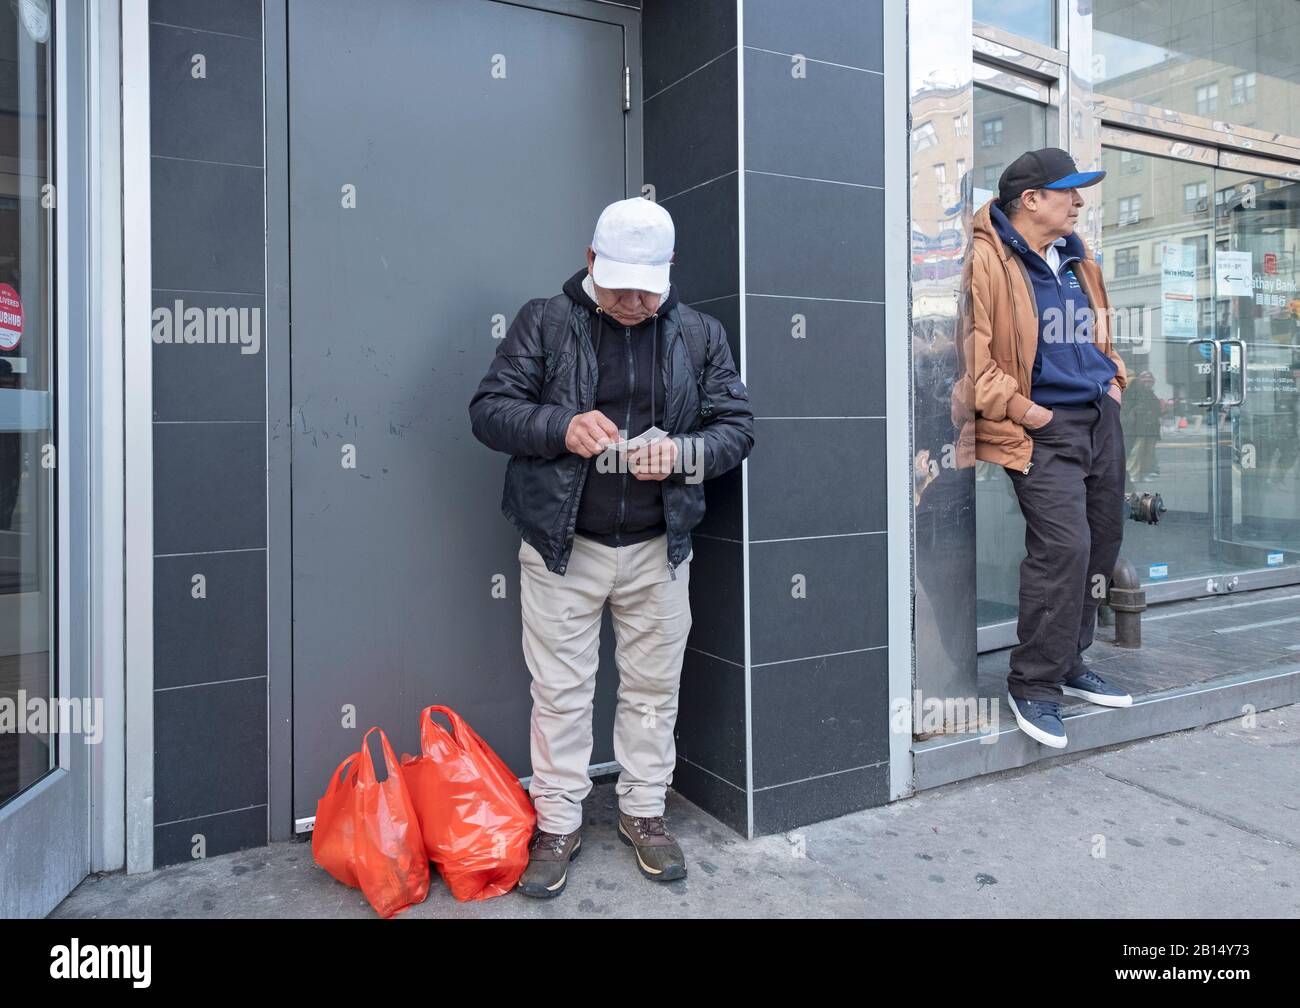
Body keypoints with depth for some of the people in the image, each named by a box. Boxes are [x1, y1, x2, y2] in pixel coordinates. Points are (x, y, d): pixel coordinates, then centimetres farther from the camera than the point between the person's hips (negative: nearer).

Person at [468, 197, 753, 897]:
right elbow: (488, 410, -4)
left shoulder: (700, 334, 6)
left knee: (654, 688, 13)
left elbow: (737, 426, 4)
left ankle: (644, 812, 32)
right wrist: (561, 428, -23)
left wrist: (683, 453, -17)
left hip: (659, 549, 2)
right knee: (560, 692, 7)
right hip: (561, 546, -2)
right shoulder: (544, 322, 0)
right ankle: (557, 824, 25)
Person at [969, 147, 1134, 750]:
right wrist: (1018, 409, -19)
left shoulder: (1077, 259, 17)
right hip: (1043, 427, -9)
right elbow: (971, 351, -19)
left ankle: (1068, 665, 28)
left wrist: (1113, 378, 18)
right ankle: (1033, 685, -2)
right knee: (1064, 547, -17)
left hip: (1100, 417, 9)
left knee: (1101, 544, 12)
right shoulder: (987, 261, -12)